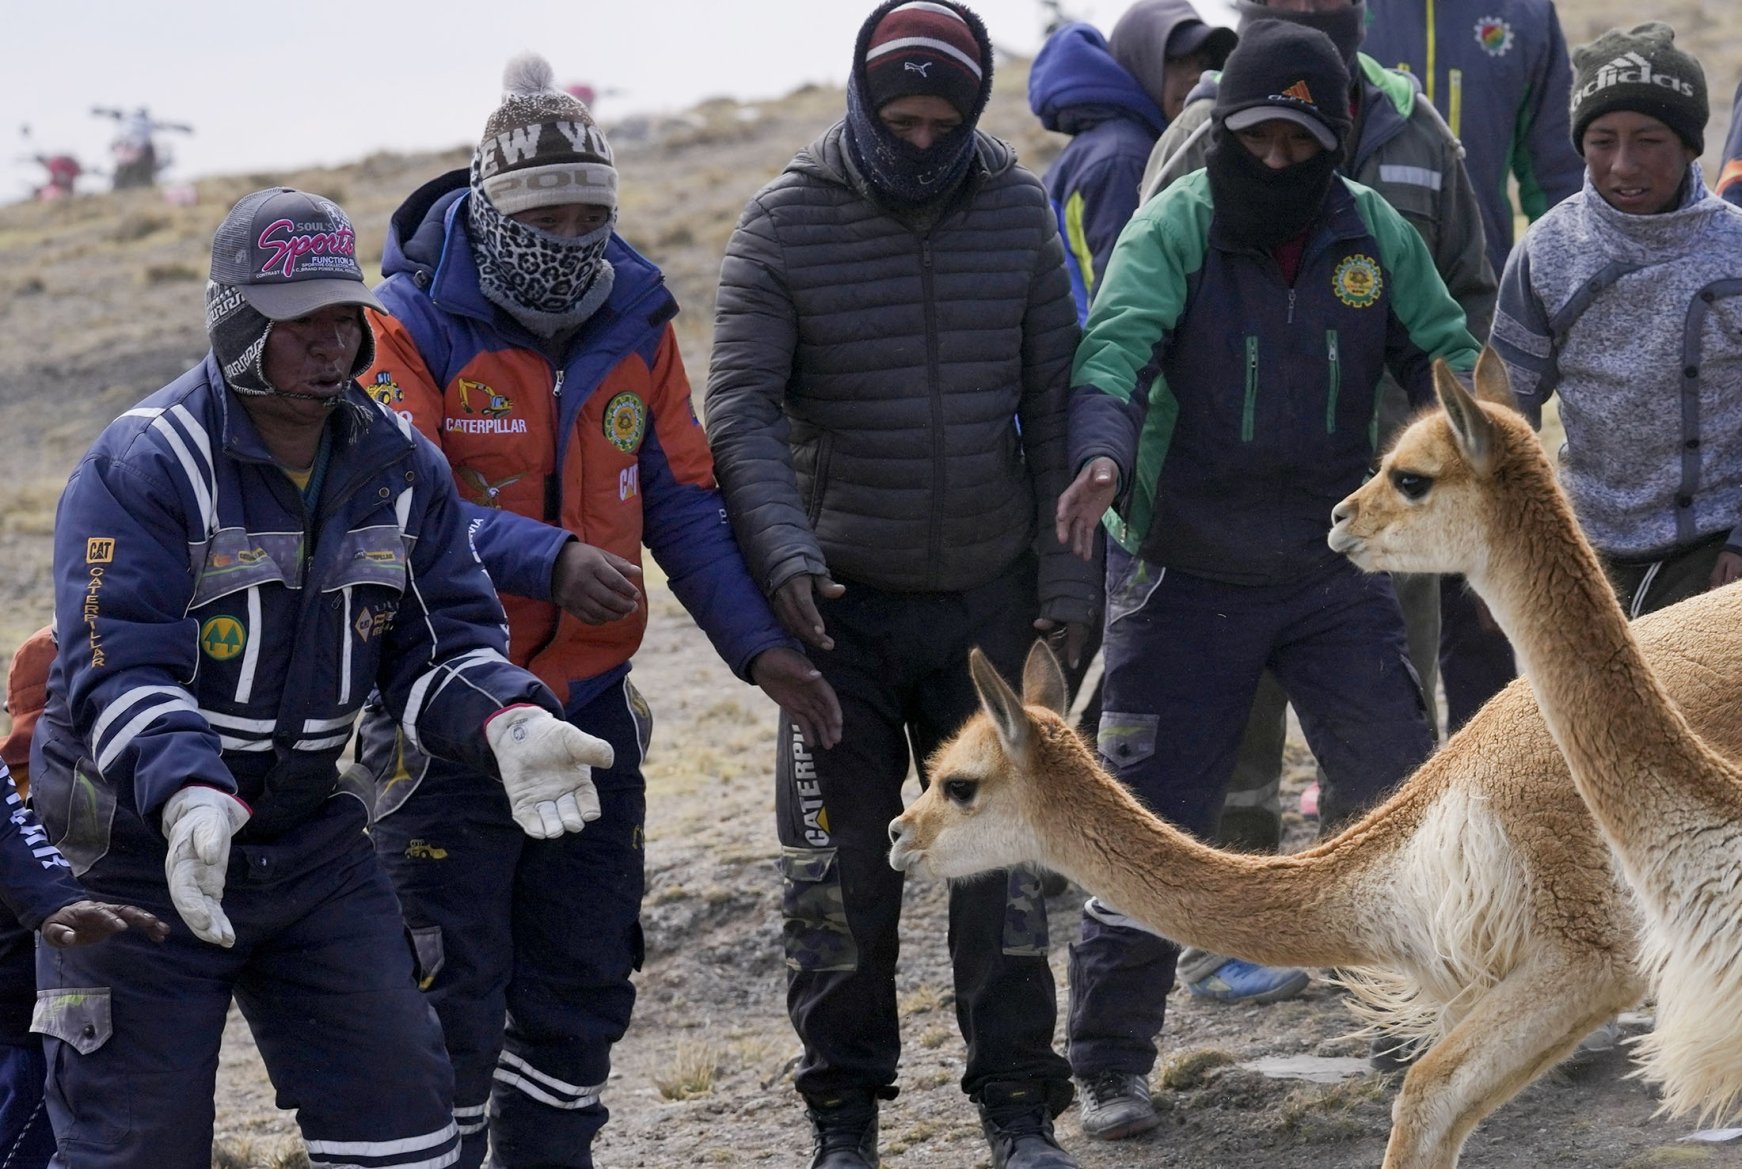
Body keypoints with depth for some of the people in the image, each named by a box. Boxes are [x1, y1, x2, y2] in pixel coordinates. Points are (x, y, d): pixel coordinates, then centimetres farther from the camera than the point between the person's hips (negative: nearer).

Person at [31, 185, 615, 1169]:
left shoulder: (400, 468, 3)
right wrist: (189, 800, -42)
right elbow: (118, 670, -24)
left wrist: (510, 723, -23)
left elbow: (441, 641, 0)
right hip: (141, 849, -5)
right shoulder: (143, 466, -17)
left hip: (311, 846, 5)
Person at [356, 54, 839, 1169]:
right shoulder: (414, 325, -12)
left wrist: (758, 643, -4)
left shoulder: (635, 323, 4)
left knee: (583, 982, 13)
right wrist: (547, 561, -37)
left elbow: (683, 501, 7)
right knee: (453, 987, -4)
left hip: (591, 700, 5)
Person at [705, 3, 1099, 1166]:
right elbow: (742, 408, -11)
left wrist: (1067, 574, -2)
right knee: (839, 871, 2)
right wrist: (785, 552, -26)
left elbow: (1053, 402, 3)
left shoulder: (1017, 210, 0)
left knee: (1004, 854, 3)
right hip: (842, 601, -1)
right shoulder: (786, 222, -7)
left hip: (988, 595, 2)